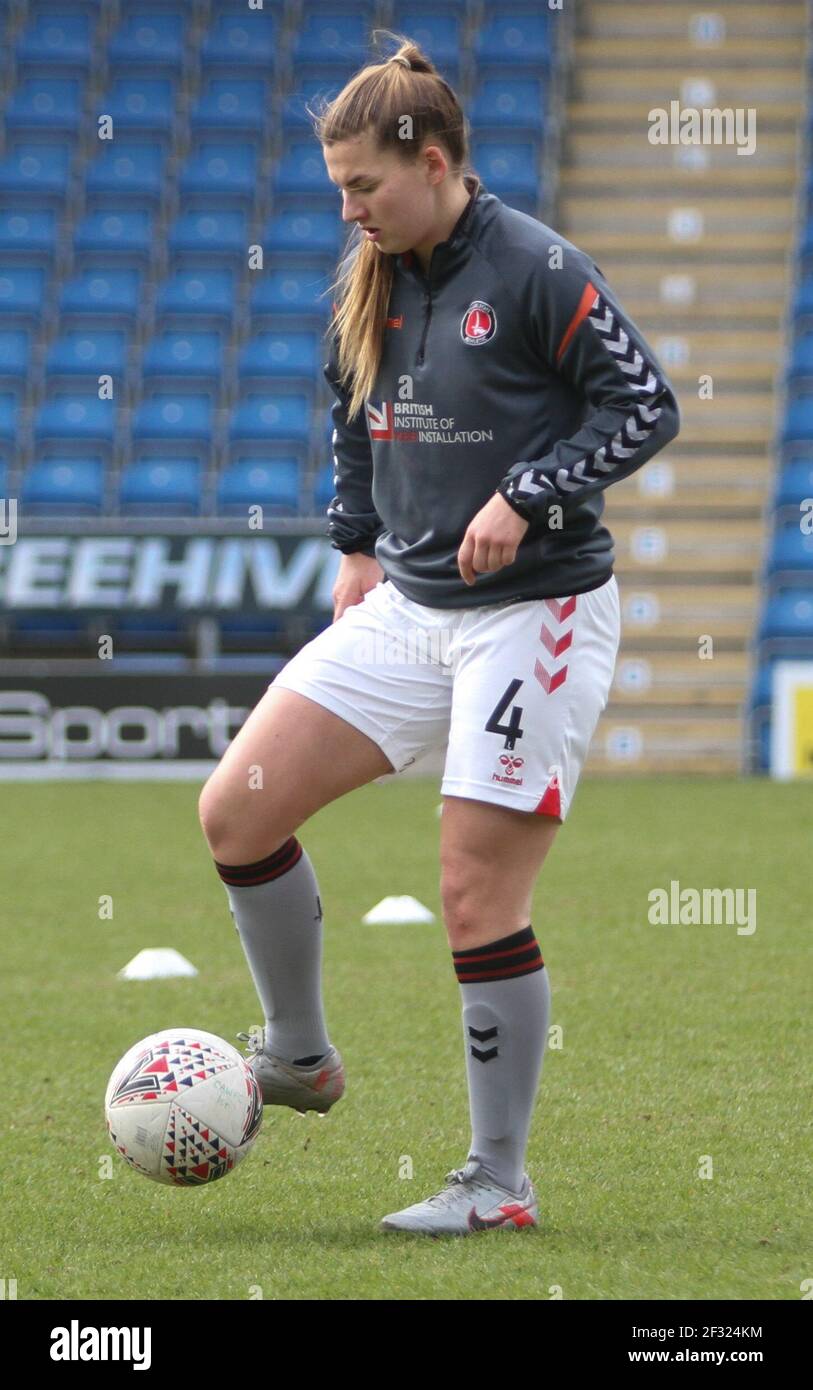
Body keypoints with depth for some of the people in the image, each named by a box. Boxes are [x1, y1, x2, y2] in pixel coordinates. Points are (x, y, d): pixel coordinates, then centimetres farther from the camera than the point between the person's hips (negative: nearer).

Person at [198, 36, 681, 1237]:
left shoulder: (535, 271, -14)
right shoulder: (365, 286, 7)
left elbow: (646, 405, -11)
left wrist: (526, 498, -19)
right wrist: (359, 546, 16)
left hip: (534, 616, -7)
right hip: (408, 610, 7)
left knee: (477, 899, -6)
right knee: (235, 812, -2)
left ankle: (500, 1184, 6)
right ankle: (299, 1058, 18)